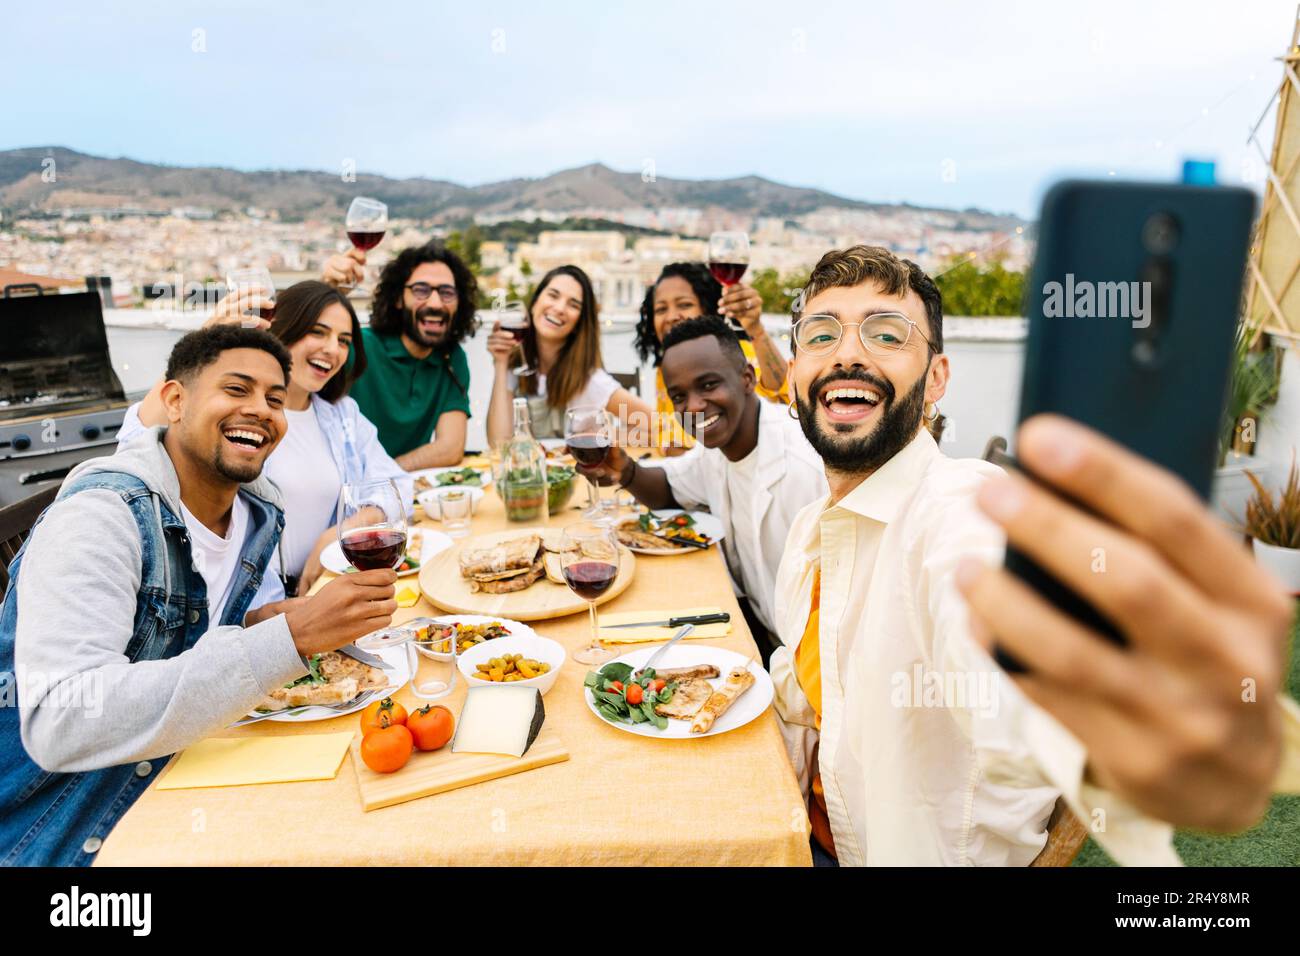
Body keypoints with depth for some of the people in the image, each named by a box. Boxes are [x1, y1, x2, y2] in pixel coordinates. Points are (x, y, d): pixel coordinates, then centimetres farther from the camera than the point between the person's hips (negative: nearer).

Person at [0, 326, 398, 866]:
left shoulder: (259, 513, -3)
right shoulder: (99, 514, -24)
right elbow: (59, 725, -34)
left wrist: (259, 622, -8)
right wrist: (290, 639, -38)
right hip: (52, 841, -6)